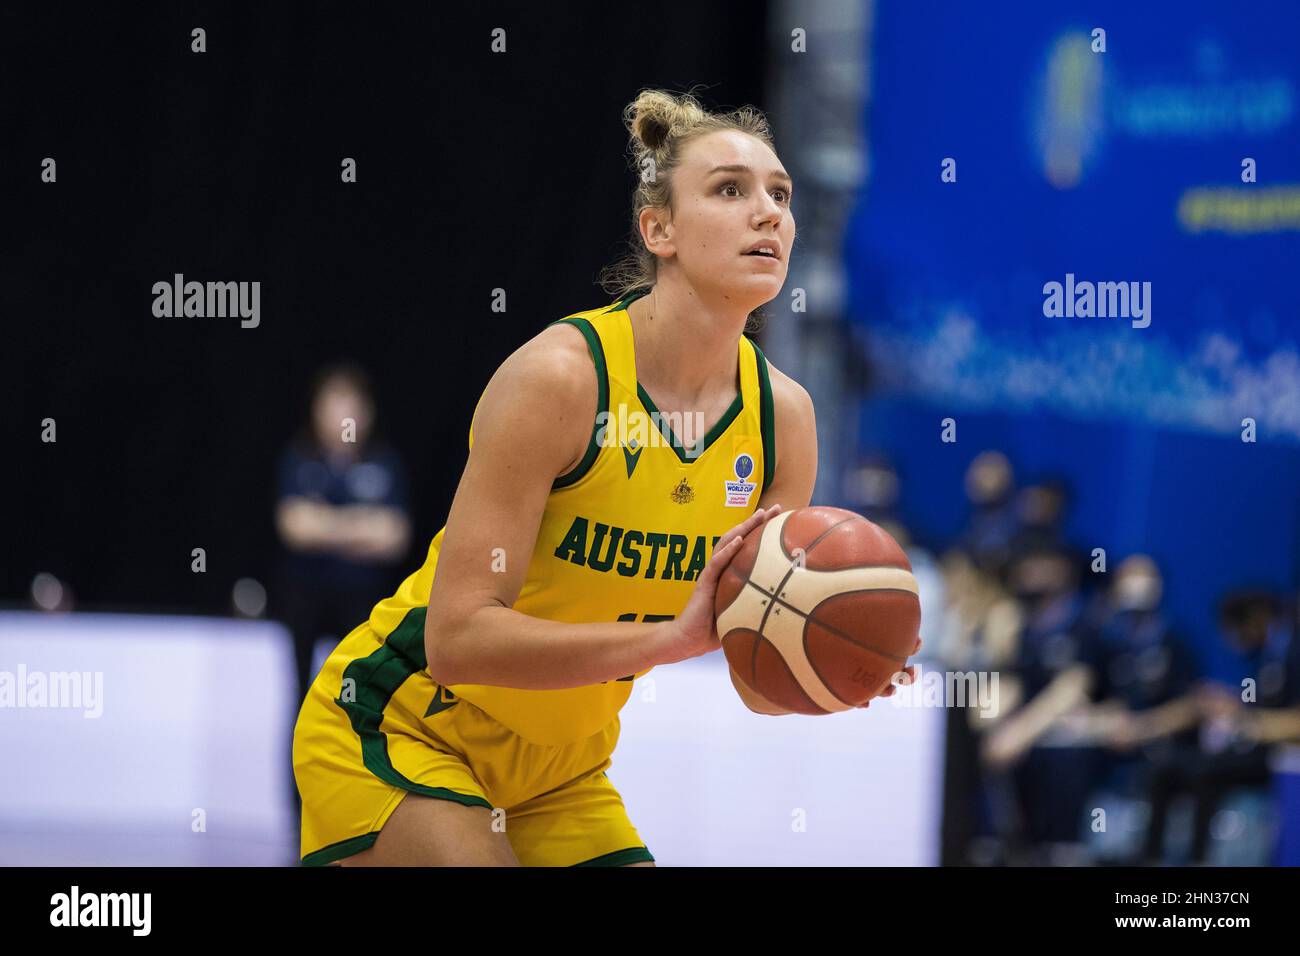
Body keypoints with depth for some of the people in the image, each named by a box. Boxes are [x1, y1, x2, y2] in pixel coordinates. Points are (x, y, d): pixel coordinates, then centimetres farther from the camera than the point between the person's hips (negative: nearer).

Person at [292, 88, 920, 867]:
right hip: (395, 735, -6)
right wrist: (674, 636, -37)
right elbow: (456, 638, -29)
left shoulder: (784, 414, -6)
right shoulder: (558, 375, -24)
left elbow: (764, 684, -5)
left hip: (558, 773, 6)